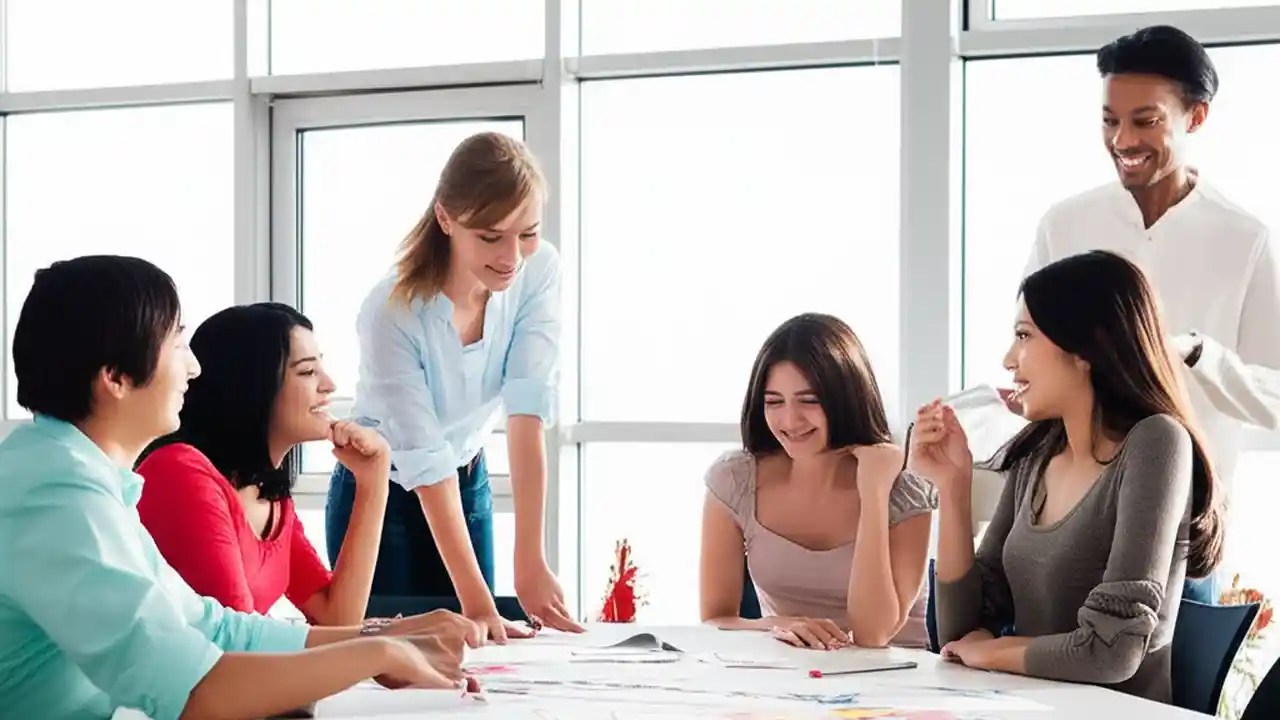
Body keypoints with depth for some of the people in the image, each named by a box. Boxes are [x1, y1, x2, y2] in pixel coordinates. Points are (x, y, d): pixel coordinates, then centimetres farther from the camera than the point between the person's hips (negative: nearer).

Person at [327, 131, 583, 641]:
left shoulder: (539, 271, -17)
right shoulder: (392, 313, -30)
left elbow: (529, 409, -24)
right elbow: (425, 462, -30)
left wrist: (530, 562, -31)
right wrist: (477, 601, -35)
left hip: (470, 484, 4)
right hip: (381, 494, -4)